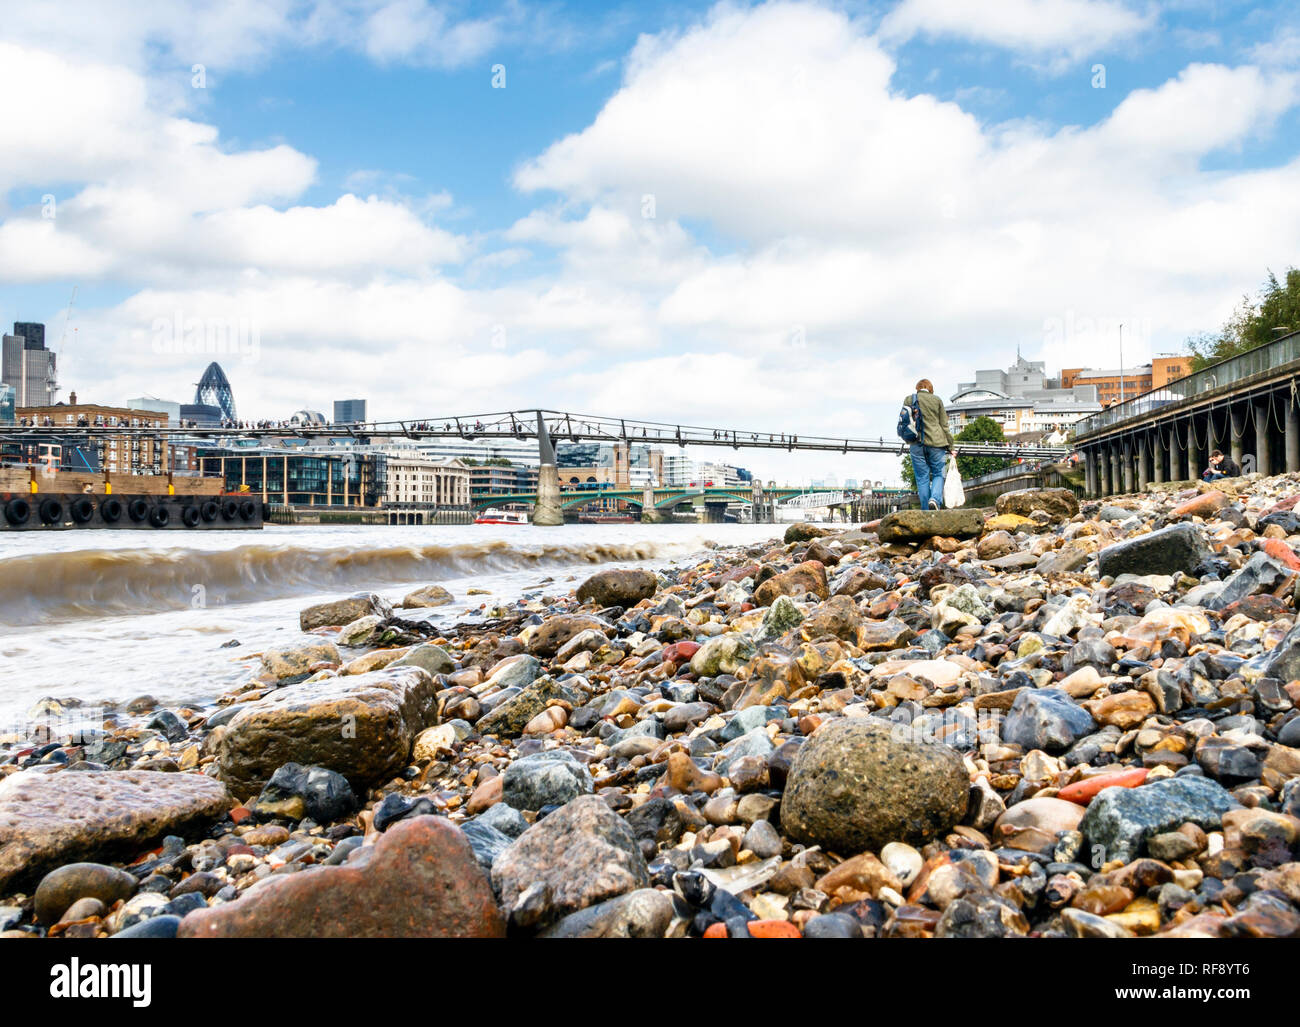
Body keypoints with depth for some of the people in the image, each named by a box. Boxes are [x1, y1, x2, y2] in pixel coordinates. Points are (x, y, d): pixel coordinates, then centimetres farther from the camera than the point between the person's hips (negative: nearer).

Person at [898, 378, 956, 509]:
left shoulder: (909, 400, 9)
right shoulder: (936, 400, 6)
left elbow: (902, 422, 10)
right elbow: (944, 426, 7)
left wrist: (907, 439, 25)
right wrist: (950, 447, 11)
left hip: (916, 444, 1)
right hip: (936, 443, -1)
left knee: (922, 477, 6)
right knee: (938, 474, 9)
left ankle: (926, 510, 3)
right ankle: (935, 499, -17)